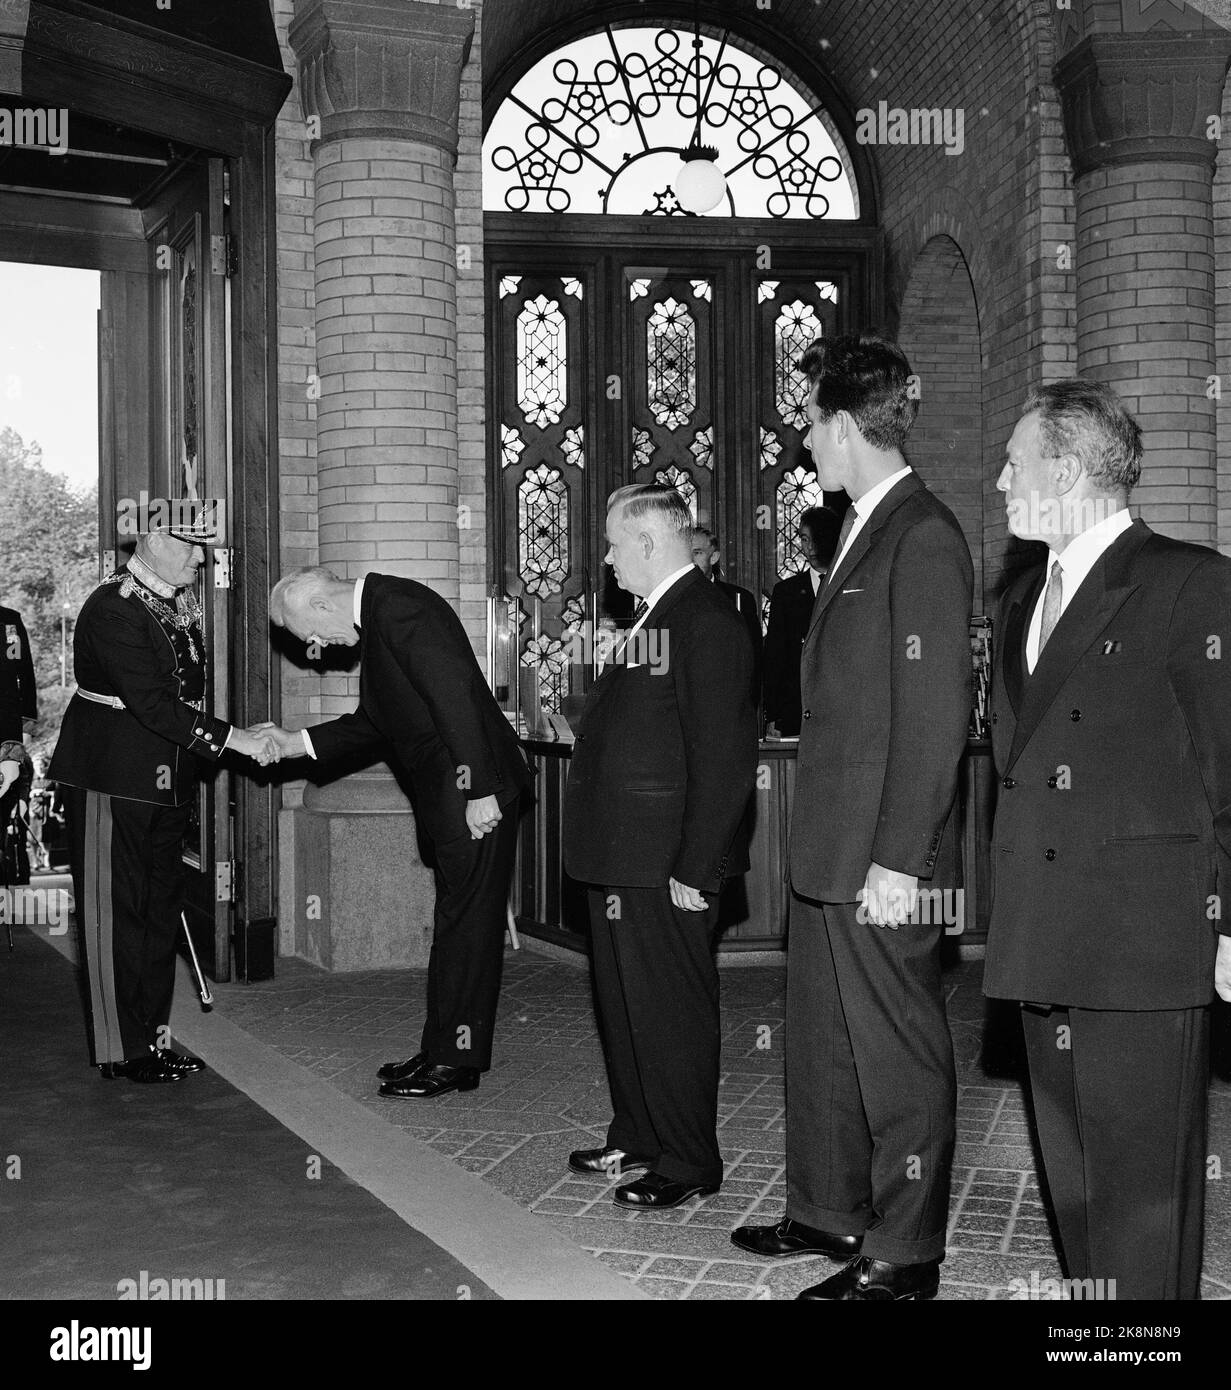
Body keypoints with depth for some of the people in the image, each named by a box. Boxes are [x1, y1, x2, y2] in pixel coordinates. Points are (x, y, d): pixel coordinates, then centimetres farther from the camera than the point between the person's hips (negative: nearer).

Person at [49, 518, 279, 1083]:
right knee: (116, 913, 0)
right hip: (112, 781, -8)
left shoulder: (181, 602, 11)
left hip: (167, 782, 9)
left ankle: (154, 1038, 21)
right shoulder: (113, 609, -17)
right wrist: (235, 739, -24)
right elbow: (152, 704, -24)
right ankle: (120, 1051, 8)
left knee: (162, 909, 12)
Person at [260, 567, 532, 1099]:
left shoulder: (400, 608, -17)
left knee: (466, 921, -3)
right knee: (455, 923, 14)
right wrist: (298, 744, 15)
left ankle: (457, 1060, 5)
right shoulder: (376, 617, 15)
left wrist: (480, 791, -26)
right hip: (449, 795, 10)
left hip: (475, 794, -10)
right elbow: (374, 723, 23)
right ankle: (443, 1051, 23)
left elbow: (455, 695, -25)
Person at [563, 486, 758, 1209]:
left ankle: (689, 1162, 15)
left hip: (665, 867, -10)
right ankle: (637, 1137, 34)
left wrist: (694, 871, -22)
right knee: (624, 1004, 19)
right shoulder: (653, 619, 15)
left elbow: (726, 760, -21)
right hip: (622, 862, 10)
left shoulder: (708, 622, -17)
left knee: (672, 1012, 2)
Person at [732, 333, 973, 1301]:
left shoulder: (924, 538, -14)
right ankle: (830, 1214, 33)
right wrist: (829, 848, 14)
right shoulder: (864, 533, 15)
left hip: (881, 860, -10)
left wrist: (899, 858, -21)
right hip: (830, 855, 10)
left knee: (898, 1057, 2)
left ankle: (903, 1256, 15)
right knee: (822, 1040, 18)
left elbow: (937, 712, -19)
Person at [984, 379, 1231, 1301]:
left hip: (1146, 943, -7)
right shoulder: (1024, 600, 18)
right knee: (1073, 1181, 14)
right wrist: (1013, 909, 15)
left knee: (1145, 1183, -1)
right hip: (1045, 941, 7)